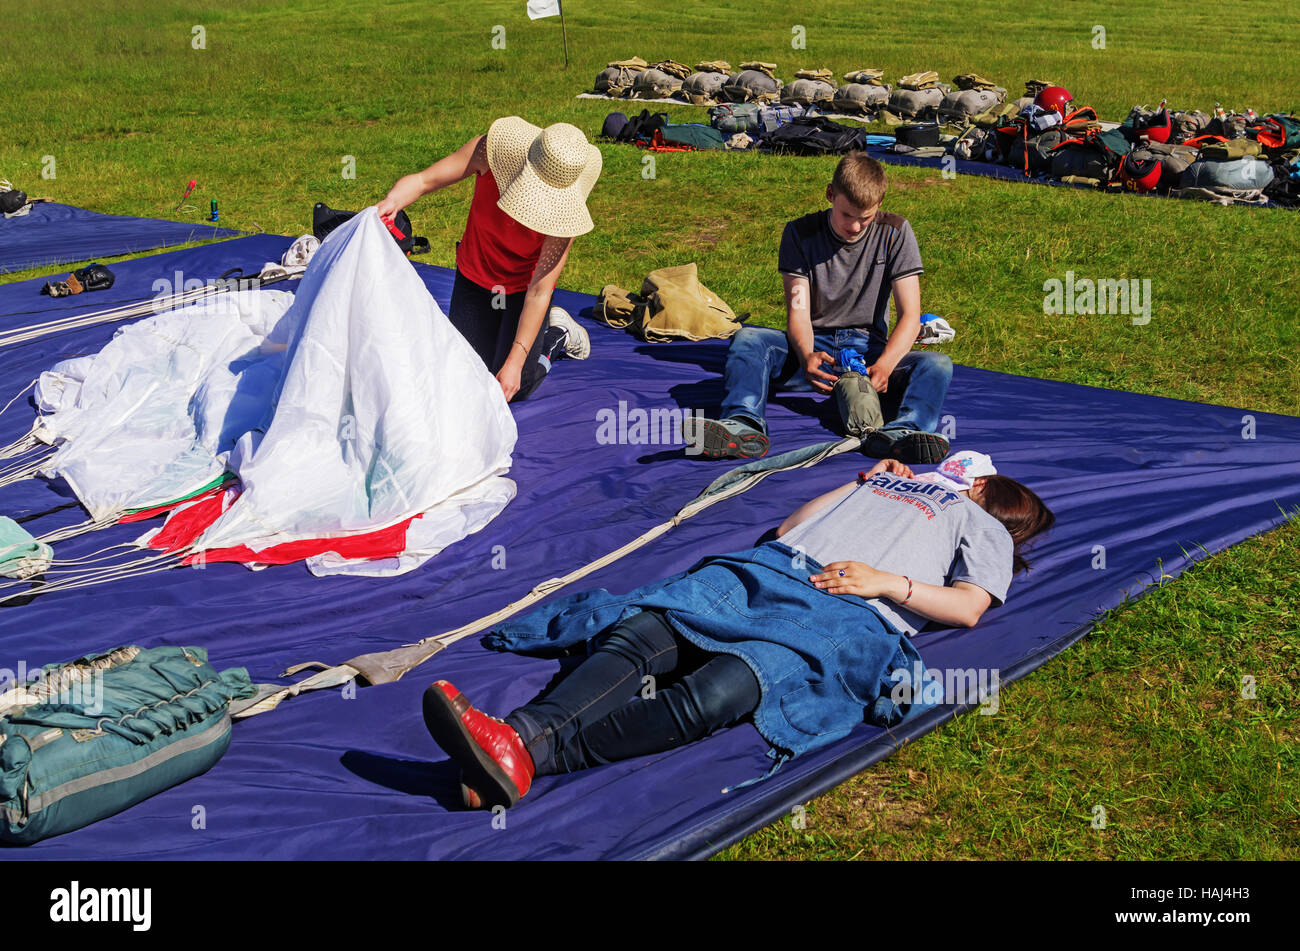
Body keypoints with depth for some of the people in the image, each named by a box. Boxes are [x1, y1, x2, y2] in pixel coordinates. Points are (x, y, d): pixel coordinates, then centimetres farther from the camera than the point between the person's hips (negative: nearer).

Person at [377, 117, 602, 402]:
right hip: (475, 277, 3)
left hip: (523, 284, -2)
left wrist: (514, 363, -33)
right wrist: (393, 200, -46)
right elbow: (422, 180, -22)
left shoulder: (564, 208, -33)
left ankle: (557, 333, 23)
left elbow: (539, 291, -31)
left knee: (513, 389, -6)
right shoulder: (492, 151, -29)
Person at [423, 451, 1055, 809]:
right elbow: (787, 528, 36)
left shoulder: (982, 526, 30)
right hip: (772, 570, 6)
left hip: (850, 613, -5)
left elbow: (968, 608, 10)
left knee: (715, 693, -35)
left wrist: (888, 581, -2)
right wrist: (857, 488, 39)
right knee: (638, 634, -27)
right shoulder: (887, 483, 44)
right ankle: (518, 734, -49)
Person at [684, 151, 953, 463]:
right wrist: (806, 355, -34)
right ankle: (745, 426, -55)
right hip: (815, 345, 0)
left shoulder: (894, 233, -3)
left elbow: (909, 316, -8)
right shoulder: (800, 233, -2)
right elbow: (798, 310, -9)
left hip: (869, 348, 0)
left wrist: (884, 365, -29)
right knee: (748, 338, -28)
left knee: (938, 364, -29)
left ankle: (898, 434, -60)